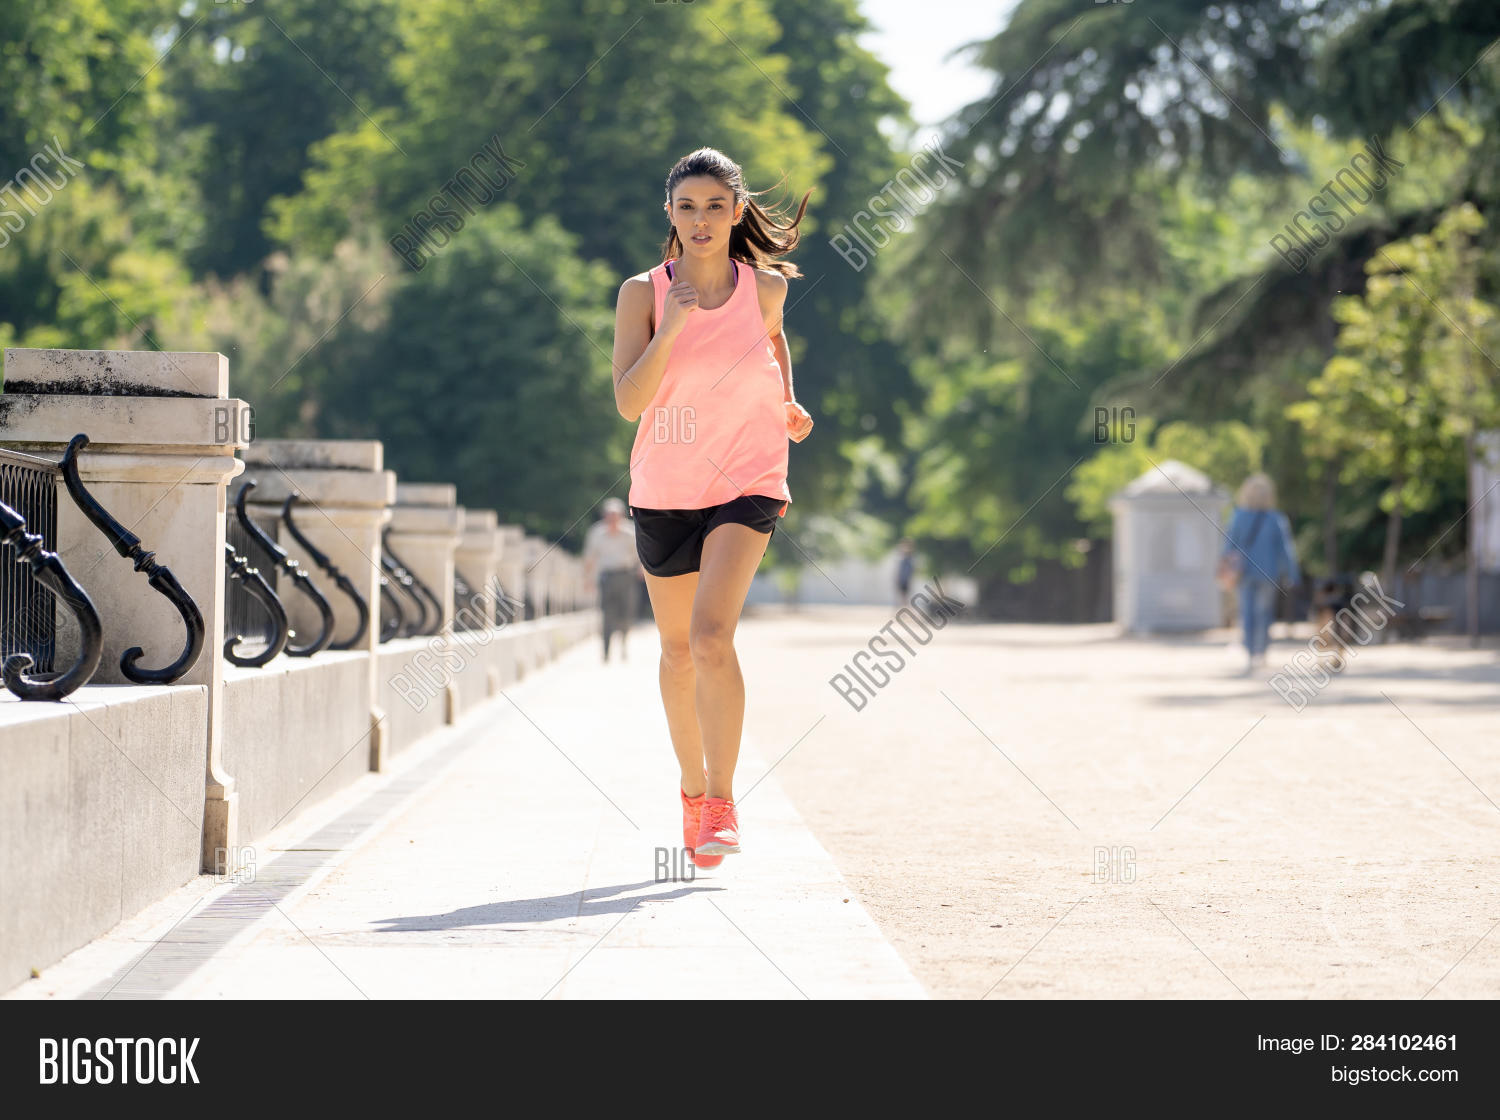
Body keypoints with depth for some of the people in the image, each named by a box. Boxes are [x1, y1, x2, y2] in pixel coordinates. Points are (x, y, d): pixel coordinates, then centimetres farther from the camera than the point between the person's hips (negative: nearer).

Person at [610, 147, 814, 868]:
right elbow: (628, 402, -15)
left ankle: (721, 803, -16)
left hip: (747, 484, -1)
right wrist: (671, 328, -25)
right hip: (664, 490, 1)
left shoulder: (765, 286, -1)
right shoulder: (643, 293, -5)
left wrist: (788, 405, 11)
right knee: (678, 648, 13)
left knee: (712, 636, -20)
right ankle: (692, 787, 34)